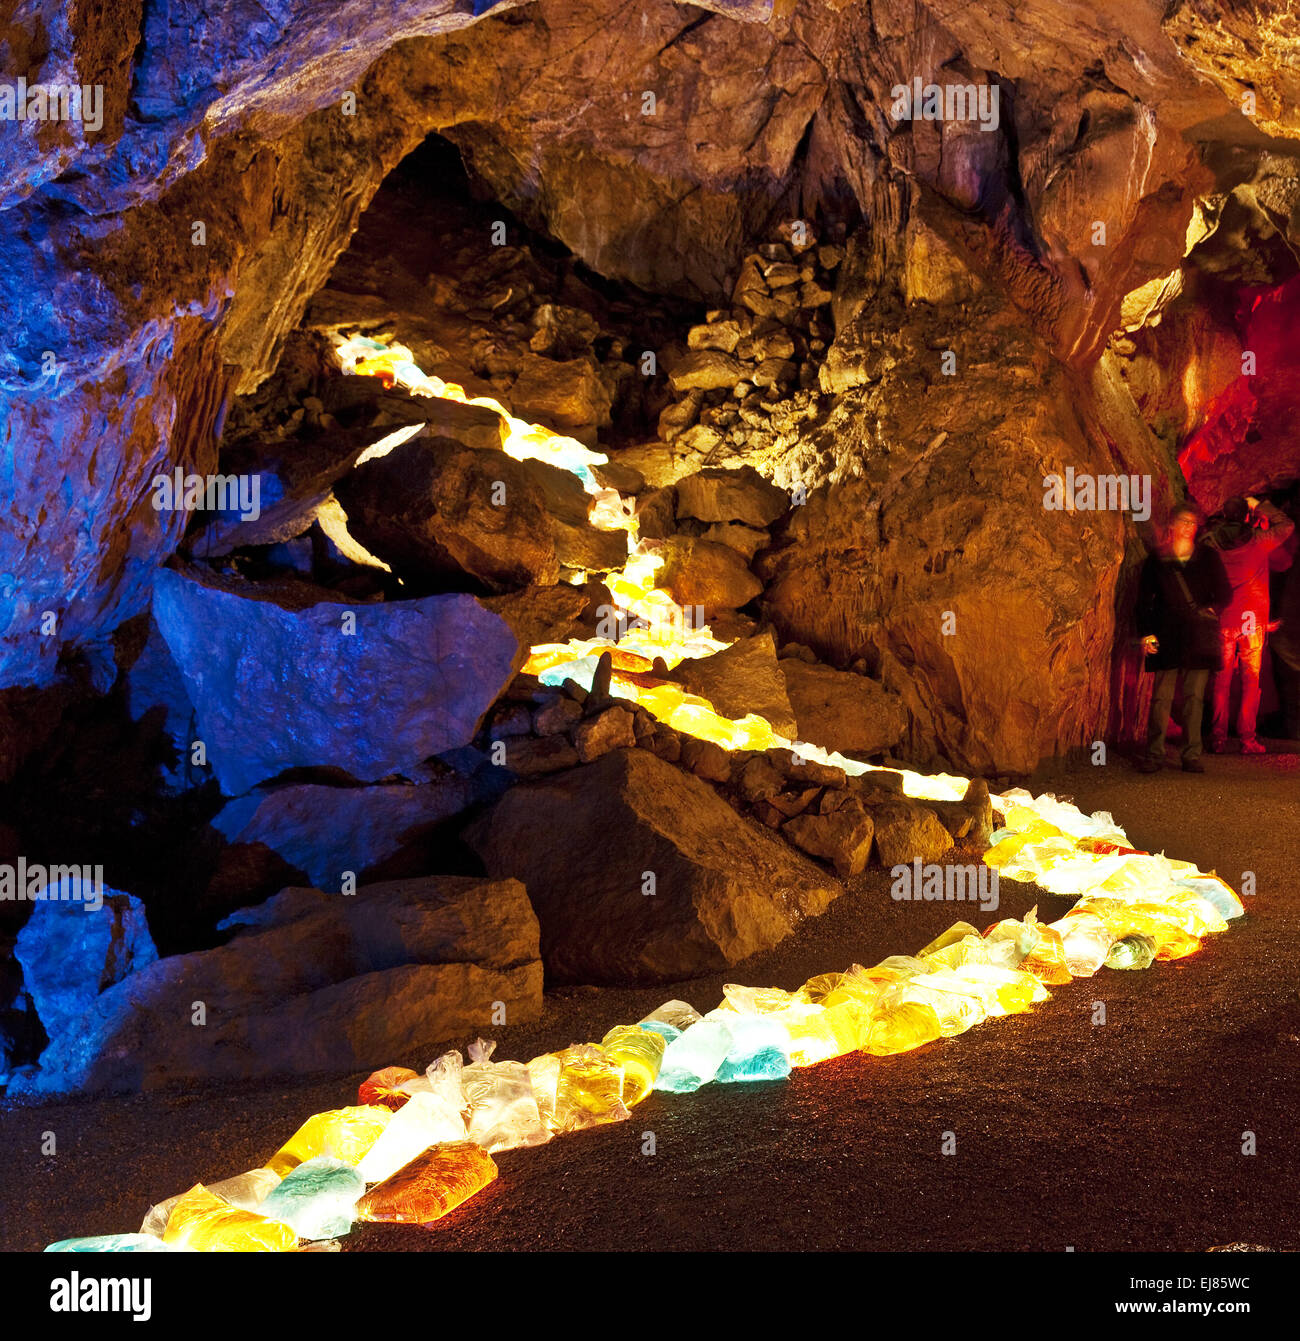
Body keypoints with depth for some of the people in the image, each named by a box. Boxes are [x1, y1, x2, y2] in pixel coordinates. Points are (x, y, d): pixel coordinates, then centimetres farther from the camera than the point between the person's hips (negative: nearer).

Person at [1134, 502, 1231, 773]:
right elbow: (1144, 599, 8)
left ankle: (1192, 756, 4)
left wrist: (1211, 609, -4)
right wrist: (1146, 633, -1)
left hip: (1199, 638, 1)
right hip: (1167, 636, -1)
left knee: (1194, 697, 0)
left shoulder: (1208, 557, 13)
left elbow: (1224, 593, 14)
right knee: (1161, 697, -5)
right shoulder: (1156, 560, 10)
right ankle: (1154, 754, -2)